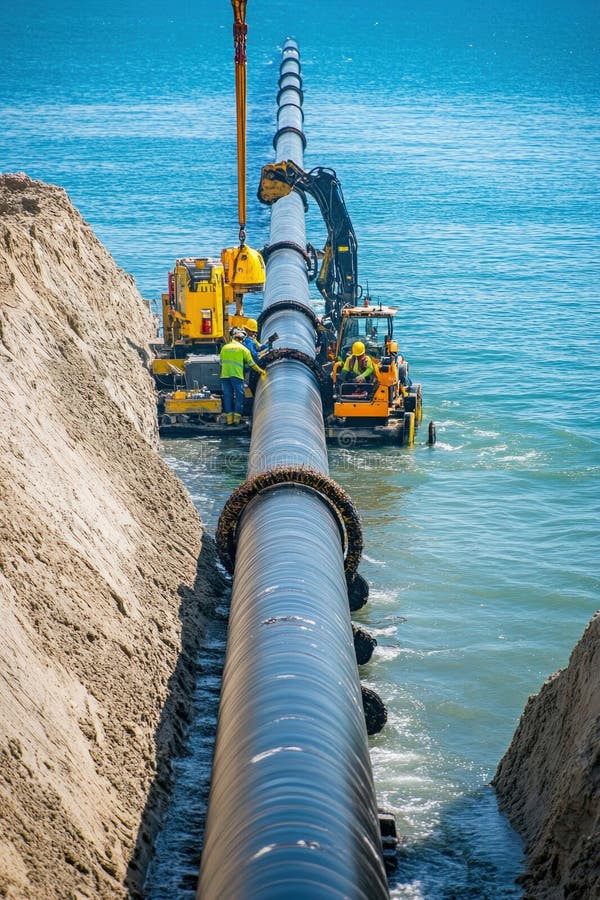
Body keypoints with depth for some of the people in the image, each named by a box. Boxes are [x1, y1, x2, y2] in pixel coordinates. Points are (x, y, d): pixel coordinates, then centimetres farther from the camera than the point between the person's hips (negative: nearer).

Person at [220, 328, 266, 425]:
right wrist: (260, 370, 19)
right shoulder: (242, 348, 3)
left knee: (227, 396, 7)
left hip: (225, 375, 4)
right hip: (237, 375, -4)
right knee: (239, 396, 3)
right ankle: (237, 417, -3)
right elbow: (251, 363, 7)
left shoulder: (224, 348, 13)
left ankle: (228, 418, 4)